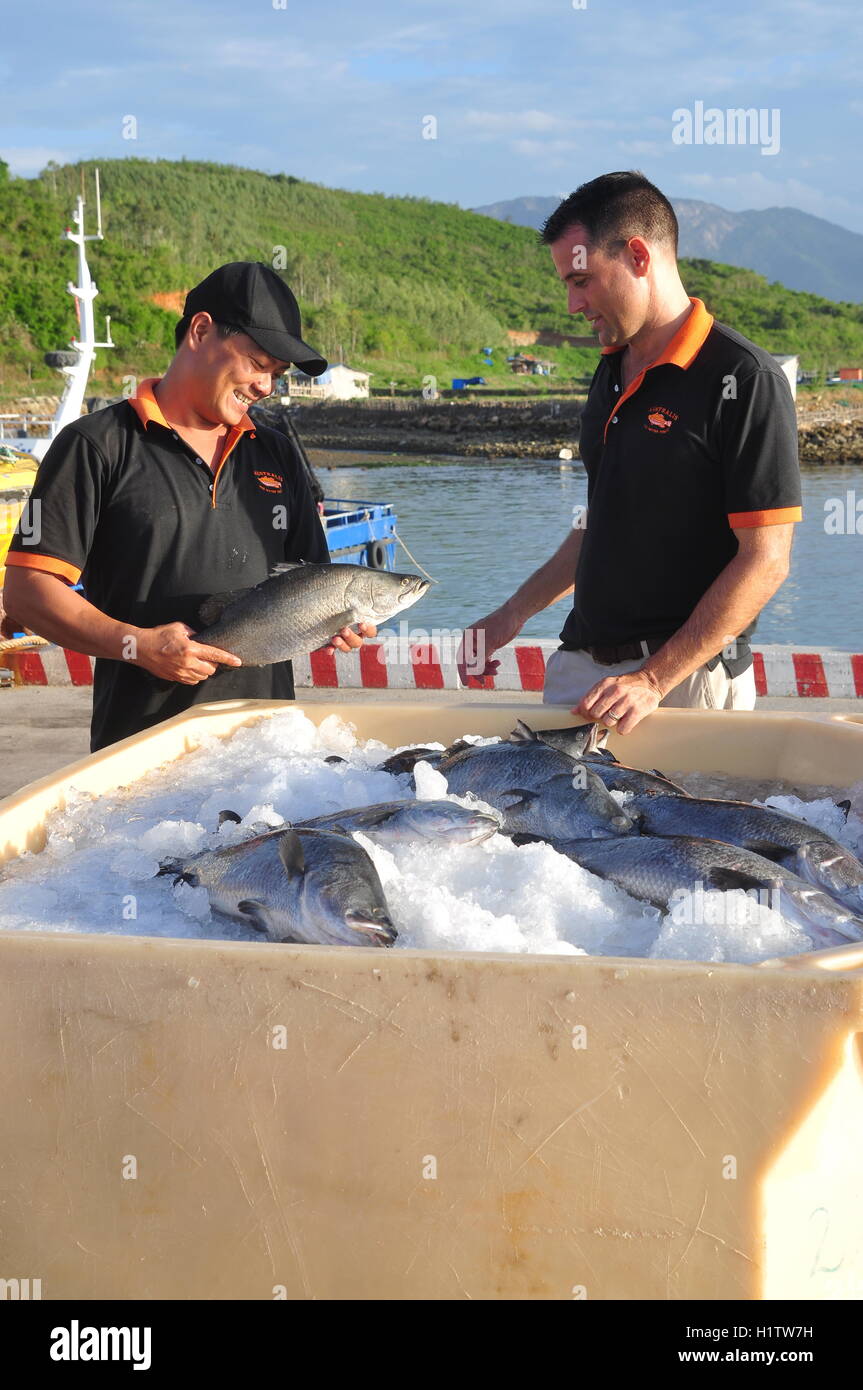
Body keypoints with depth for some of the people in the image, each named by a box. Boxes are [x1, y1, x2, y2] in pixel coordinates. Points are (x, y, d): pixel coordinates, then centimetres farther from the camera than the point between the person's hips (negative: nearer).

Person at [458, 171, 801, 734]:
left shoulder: (745, 380, -14)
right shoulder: (612, 375, 12)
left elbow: (765, 562, -17)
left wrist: (654, 680, -20)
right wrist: (516, 613, 16)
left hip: (688, 680, -7)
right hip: (581, 665, 7)